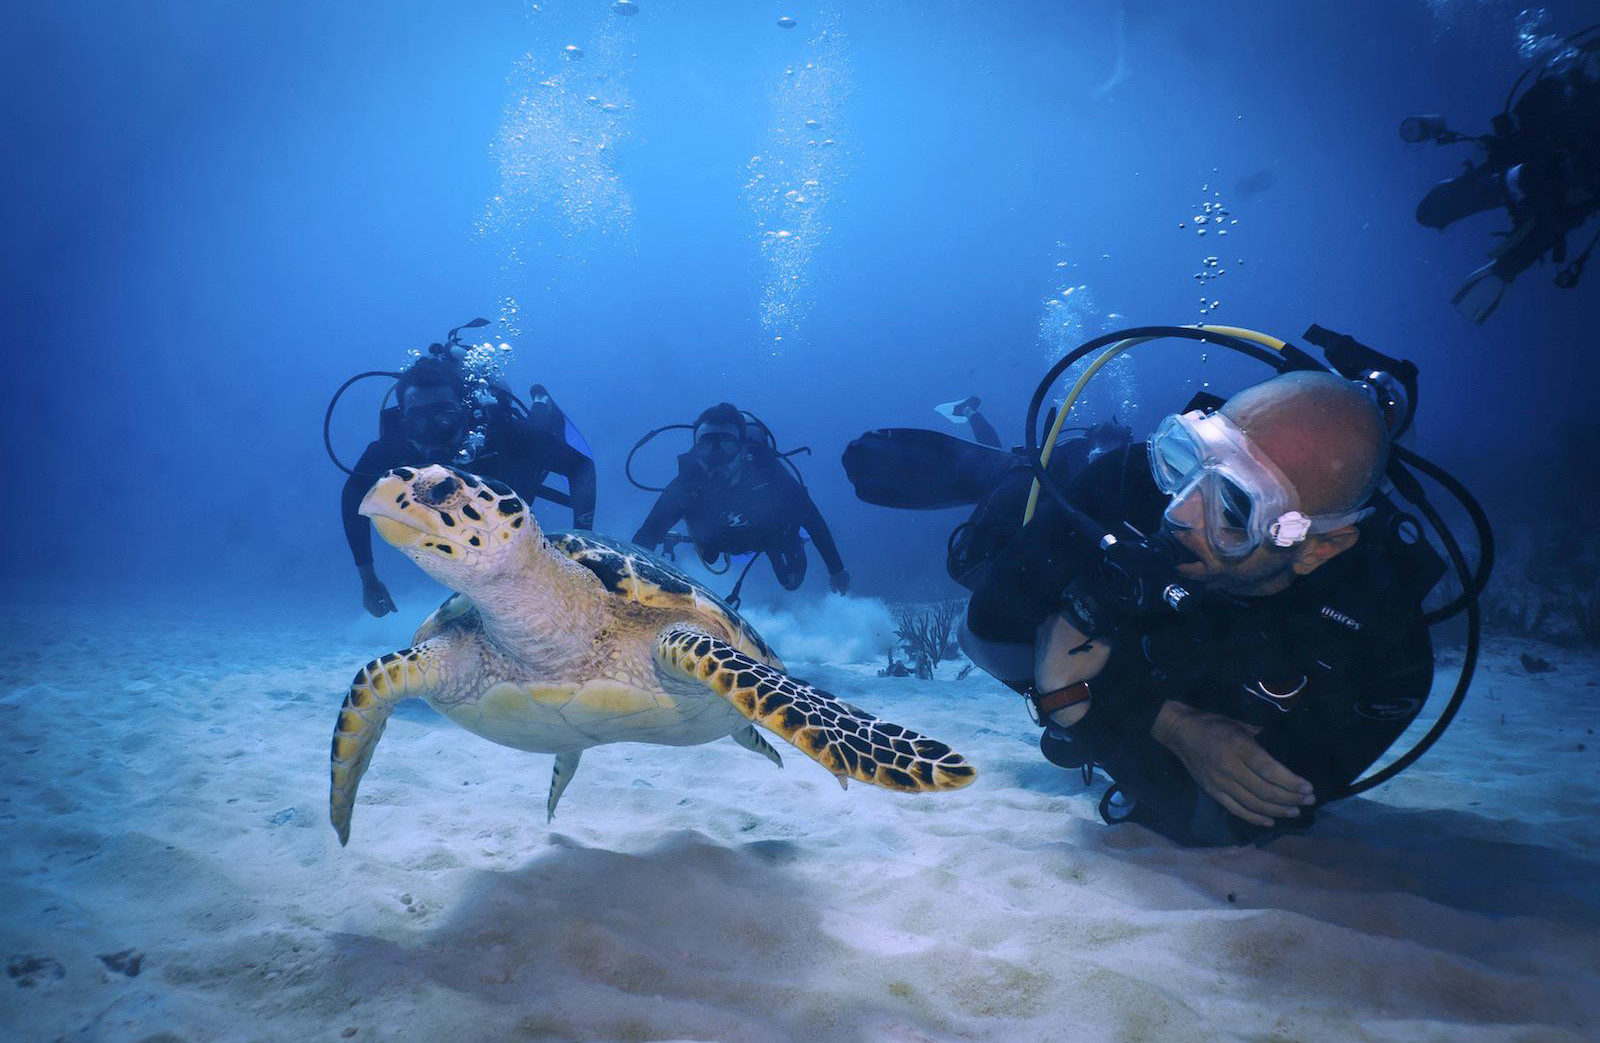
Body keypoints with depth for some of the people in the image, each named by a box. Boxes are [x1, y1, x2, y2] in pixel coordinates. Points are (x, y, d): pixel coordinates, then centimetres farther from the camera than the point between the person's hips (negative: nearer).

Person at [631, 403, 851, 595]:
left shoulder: (767, 473, -44)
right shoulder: (686, 487, -42)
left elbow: (812, 518, -32)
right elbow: (646, 536, -39)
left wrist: (837, 570, -27)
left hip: (773, 532, -2)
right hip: (720, 539, 2)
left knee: (791, 581, 10)